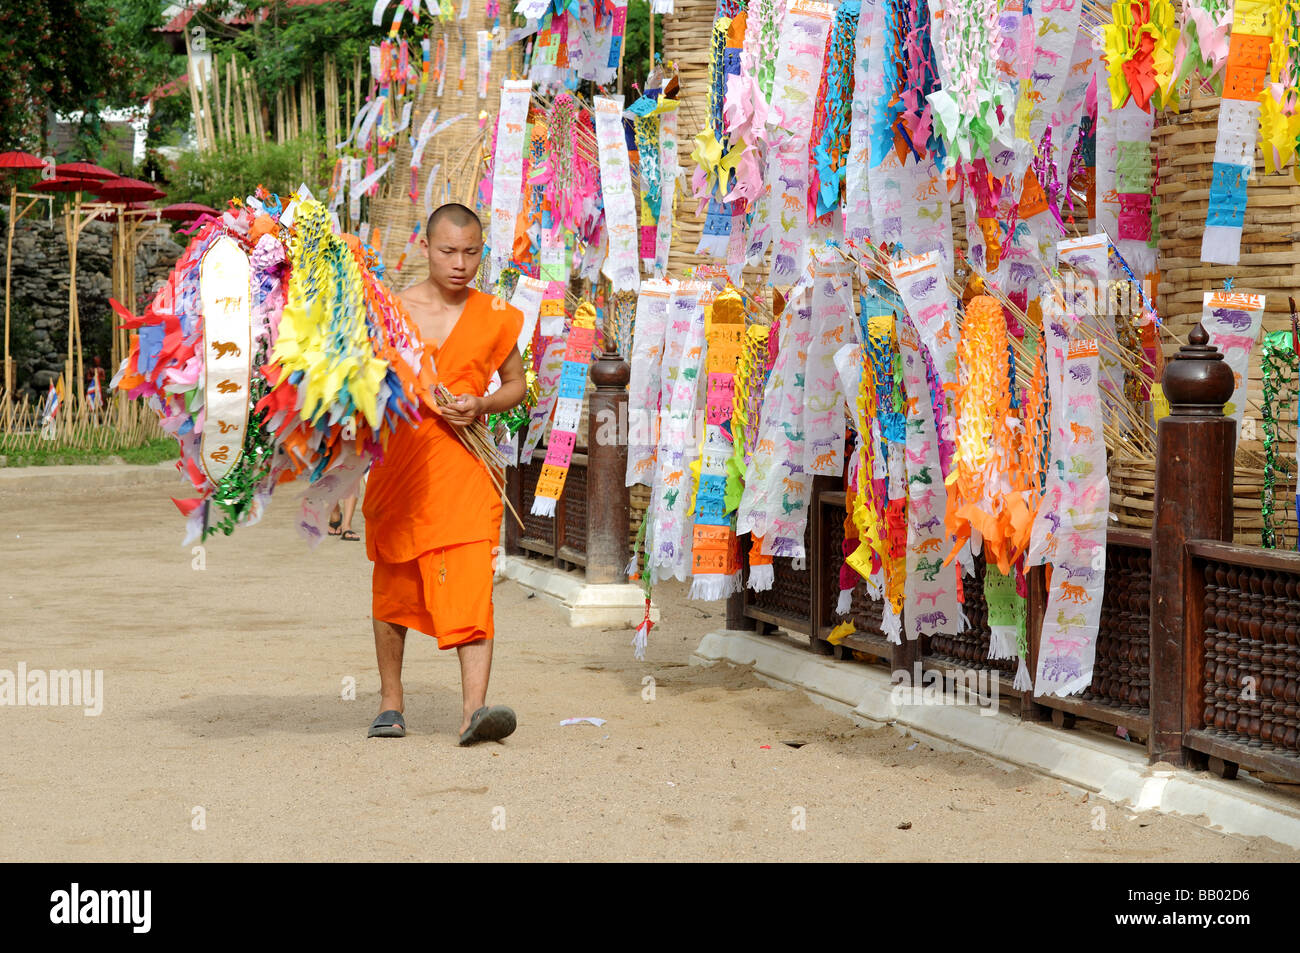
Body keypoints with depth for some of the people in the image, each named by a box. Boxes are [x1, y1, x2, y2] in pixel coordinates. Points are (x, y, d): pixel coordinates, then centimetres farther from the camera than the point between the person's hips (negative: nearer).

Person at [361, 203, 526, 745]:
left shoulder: (494, 318, 5)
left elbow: (517, 384, 15)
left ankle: (474, 709, -21)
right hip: (399, 462, 1)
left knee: (472, 586, -14)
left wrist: (481, 405, -5)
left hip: (465, 469, 0)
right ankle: (390, 703, 26)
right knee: (393, 587, 10)